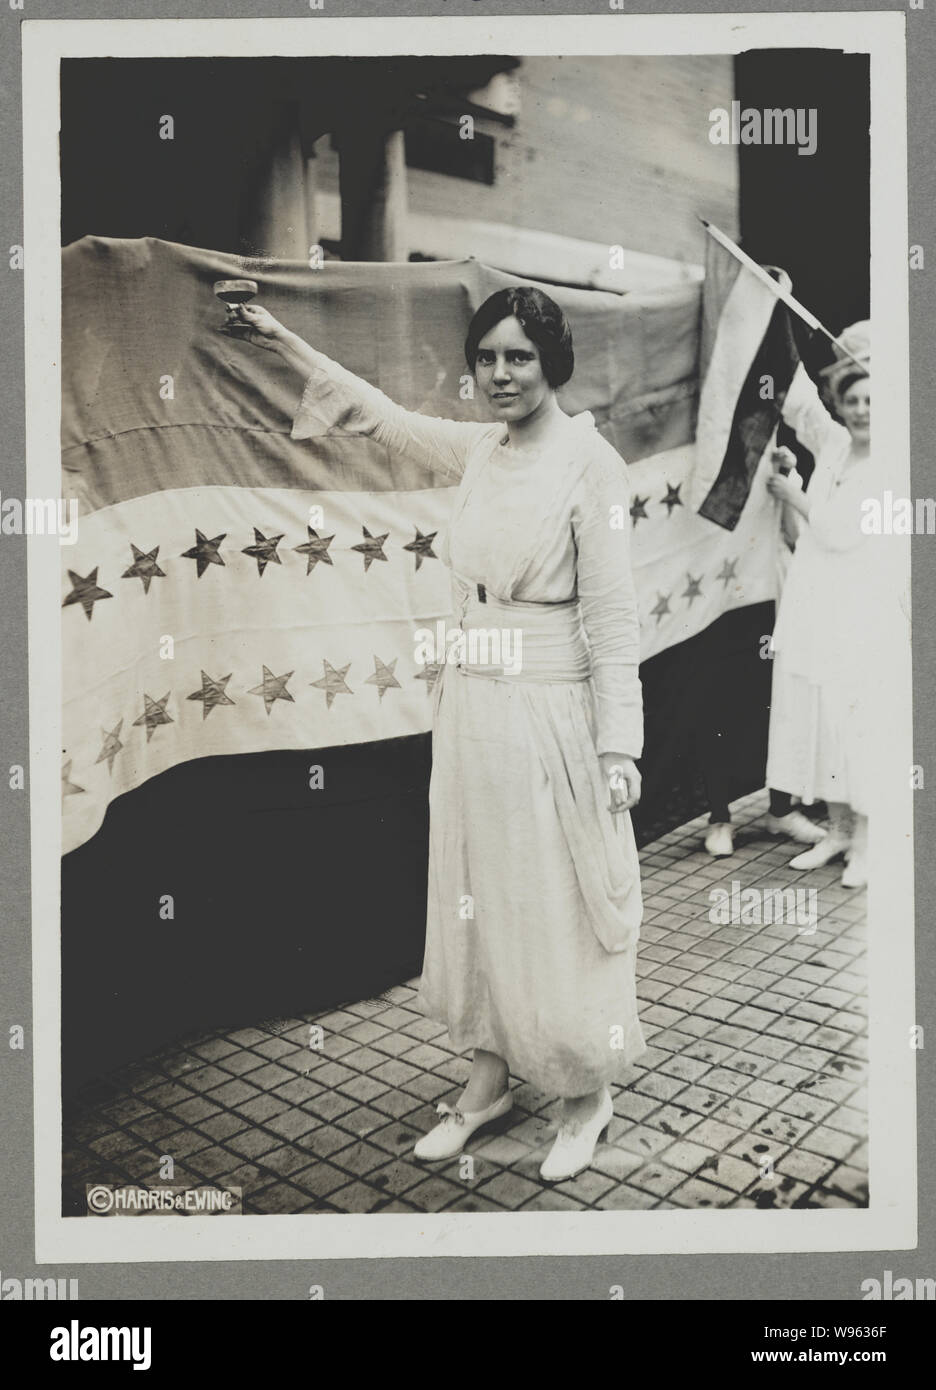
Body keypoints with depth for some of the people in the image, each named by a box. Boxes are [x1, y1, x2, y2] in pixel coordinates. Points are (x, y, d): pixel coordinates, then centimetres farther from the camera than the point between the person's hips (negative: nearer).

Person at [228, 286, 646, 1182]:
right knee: (476, 897, 15)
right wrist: (284, 342, 26)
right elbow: (378, 413, 22)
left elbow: (611, 614, -14)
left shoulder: (588, 461, -12)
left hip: (549, 714, -7)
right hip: (469, 705, 7)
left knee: (559, 907, 6)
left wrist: (618, 748, -16)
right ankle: (488, 1081, 33)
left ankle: (586, 1093, 28)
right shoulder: (477, 449, 7)